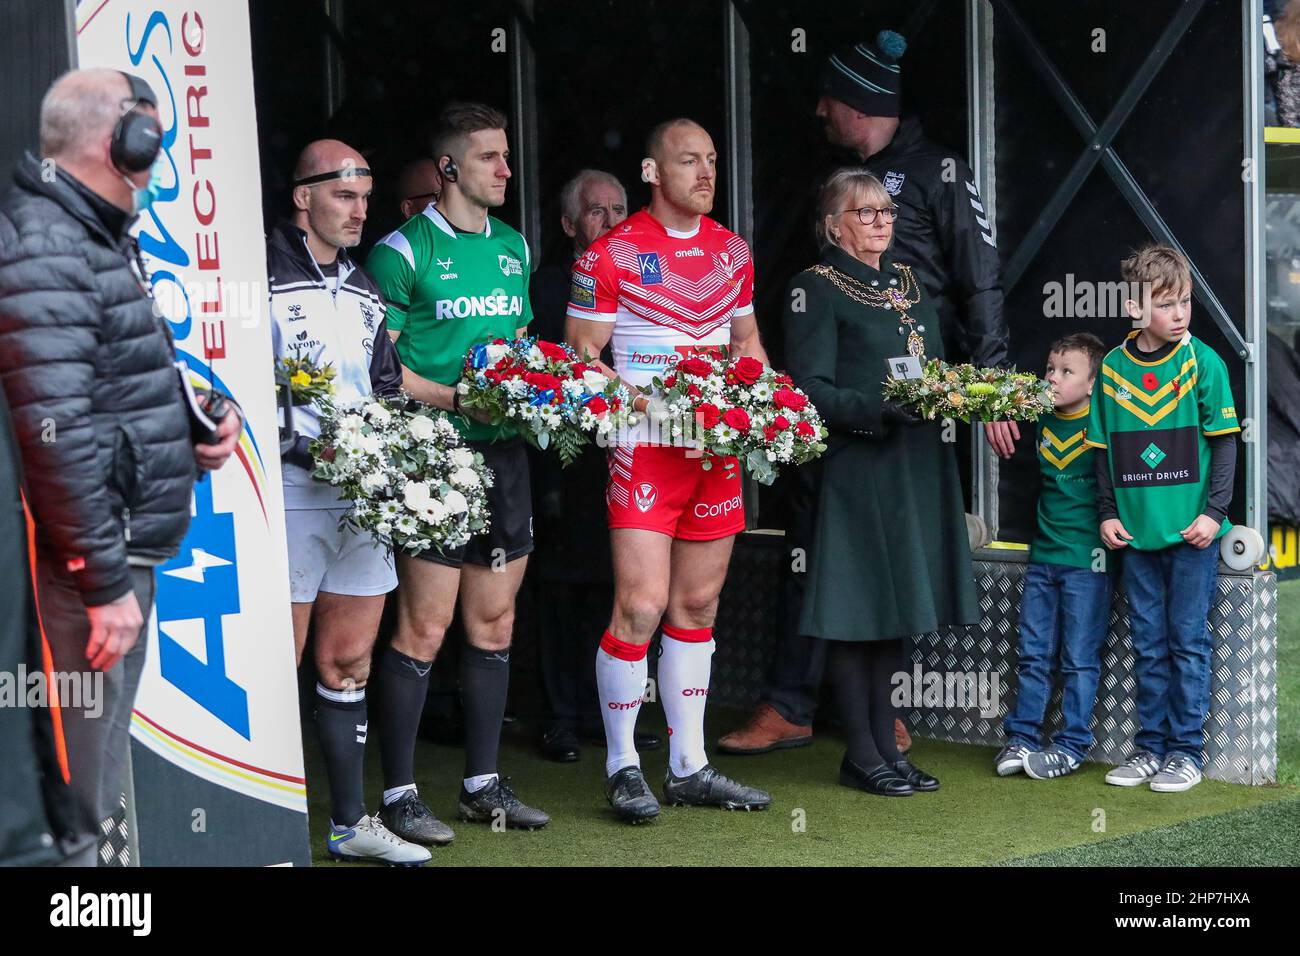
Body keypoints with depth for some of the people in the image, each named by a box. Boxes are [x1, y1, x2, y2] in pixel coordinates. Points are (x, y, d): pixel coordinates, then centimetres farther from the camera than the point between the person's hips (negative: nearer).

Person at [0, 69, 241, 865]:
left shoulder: (98, 237, 15)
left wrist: (188, 426, 9)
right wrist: (104, 582, -22)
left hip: (128, 553, 10)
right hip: (87, 563, -10)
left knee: (101, 783, 20)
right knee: (70, 806, -3)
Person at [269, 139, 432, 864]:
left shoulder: (365, 289, 18)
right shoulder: (263, 276, -6)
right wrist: (309, 448, -18)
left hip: (365, 492, 7)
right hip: (291, 493, -7)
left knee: (350, 662, 12)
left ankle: (352, 822, 19)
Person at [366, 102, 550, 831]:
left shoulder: (515, 247, 15)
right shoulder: (405, 251, -5)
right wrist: (452, 399, -19)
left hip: (504, 449, 7)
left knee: (495, 621, 10)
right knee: (426, 625, -6)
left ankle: (484, 783, 19)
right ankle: (400, 789, 3)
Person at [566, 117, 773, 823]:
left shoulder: (732, 251, 13)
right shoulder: (611, 255, -6)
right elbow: (581, 358, -5)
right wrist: (634, 397, -20)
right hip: (645, 447, -6)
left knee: (698, 606, 10)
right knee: (641, 606, -11)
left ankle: (689, 766, 18)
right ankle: (622, 766, 4)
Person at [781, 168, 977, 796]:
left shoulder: (908, 284, 17)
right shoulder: (817, 290, -5)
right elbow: (812, 390, -13)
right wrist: (887, 406, -24)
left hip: (917, 463, 7)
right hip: (855, 467, -7)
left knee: (896, 606, 10)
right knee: (857, 611, -3)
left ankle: (886, 745, 17)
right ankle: (861, 755, 4)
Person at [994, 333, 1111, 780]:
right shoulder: (1042, 423, 8)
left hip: (1087, 558, -6)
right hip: (1043, 557, 6)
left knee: (1079, 659, 0)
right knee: (1034, 654, 8)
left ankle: (1071, 746, 7)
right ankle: (1021, 737, 14)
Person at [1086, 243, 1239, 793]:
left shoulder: (1202, 362, -5)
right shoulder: (1113, 368, 2)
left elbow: (1224, 440, -3)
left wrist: (1214, 511, -9)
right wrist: (1107, 512, 5)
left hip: (1191, 532, -3)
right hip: (1136, 533, 3)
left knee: (1188, 640, 2)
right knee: (1148, 644, 11)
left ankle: (1186, 750, 10)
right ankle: (1150, 745, 20)